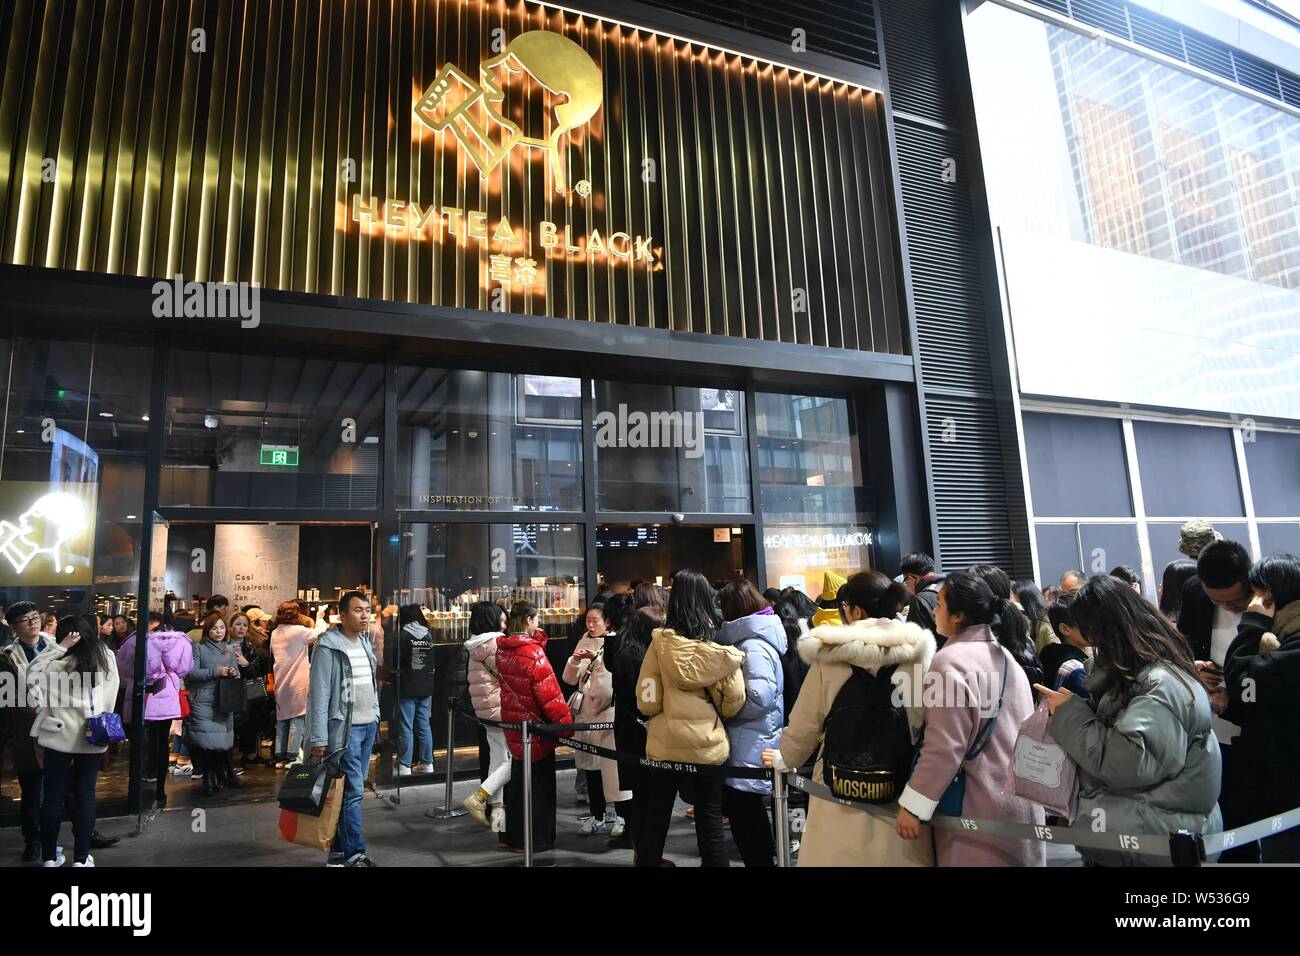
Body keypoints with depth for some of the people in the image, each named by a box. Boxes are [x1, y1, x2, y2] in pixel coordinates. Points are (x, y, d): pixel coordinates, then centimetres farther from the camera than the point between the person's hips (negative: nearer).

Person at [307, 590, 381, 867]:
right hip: (344, 729, -7)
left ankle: (338, 851, 24)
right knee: (352, 791, -4)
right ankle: (354, 855, 6)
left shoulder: (364, 643, 12)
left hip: (368, 726, 7)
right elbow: (319, 694, -14)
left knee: (354, 788, 12)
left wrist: (375, 715, 13)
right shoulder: (329, 646, -12)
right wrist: (318, 739, -16)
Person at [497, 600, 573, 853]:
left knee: (518, 780, 20)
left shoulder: (502, 649, 1)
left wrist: (537, 638, 2)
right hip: (535, 726, -8)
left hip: (513, 723, 8)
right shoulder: (533, 652, -22)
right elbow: (548, 692, -22)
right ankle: (536, 840, 16)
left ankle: (511, 836, 30)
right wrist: (566, 721, -14)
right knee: (540, 784, 7)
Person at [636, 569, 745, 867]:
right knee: (710, 821, 14)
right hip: (707, 747, 0)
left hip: (665, 745, 0)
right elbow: (732, 706, -5)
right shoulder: (720, 650, -11)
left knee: (655, 821, 16)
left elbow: (646, 702, -10)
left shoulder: (660, 643, -12)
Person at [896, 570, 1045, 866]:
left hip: (980, 810, -8)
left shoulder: (951, 661, -19)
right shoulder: (1005, 655, 8)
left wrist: (912, 805, -17)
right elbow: (1023, 730, 16)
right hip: (1019, 800, 8)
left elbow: (944, 746, -23)